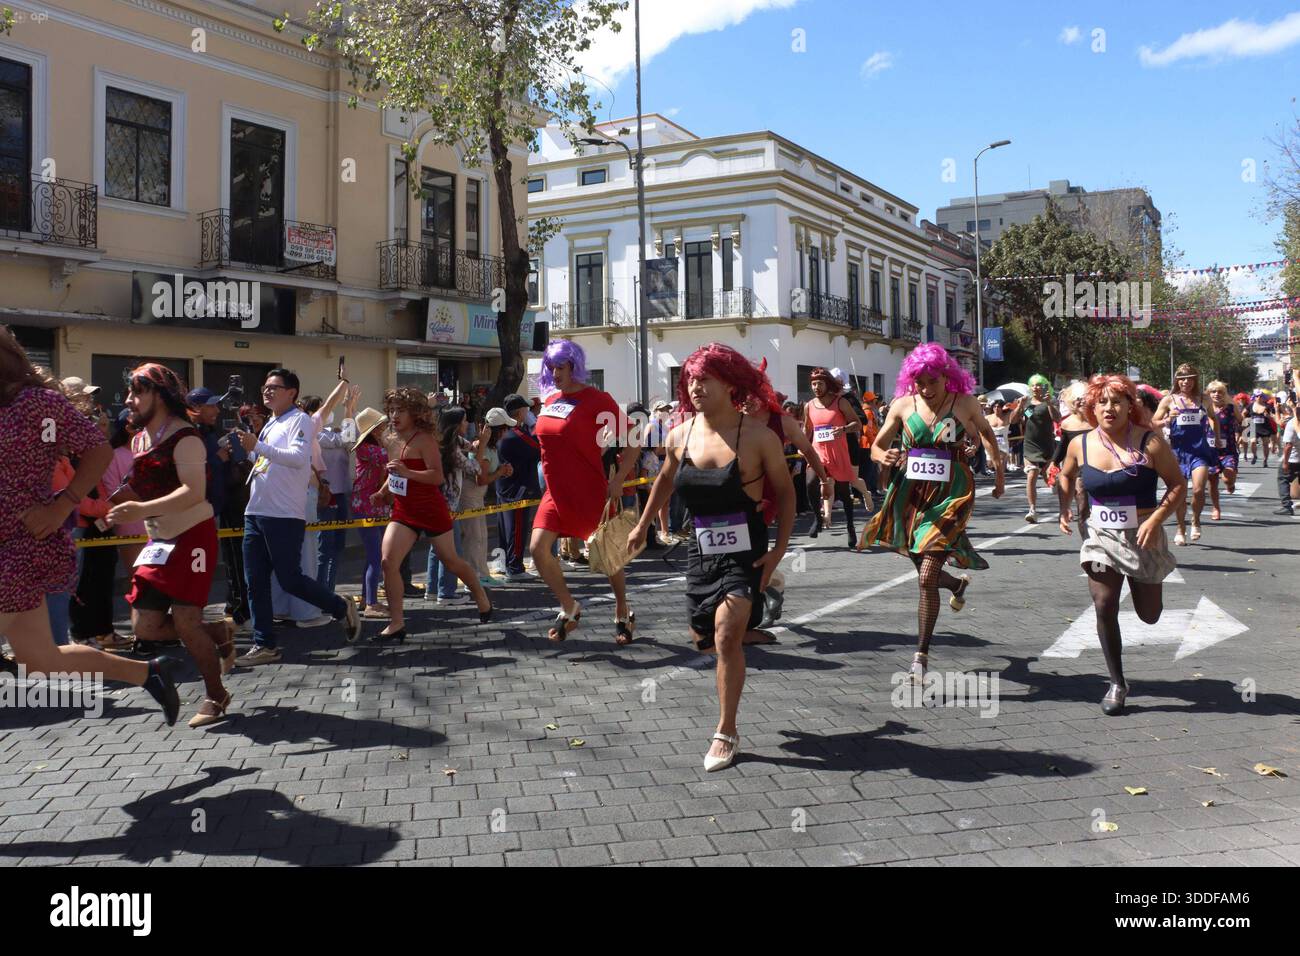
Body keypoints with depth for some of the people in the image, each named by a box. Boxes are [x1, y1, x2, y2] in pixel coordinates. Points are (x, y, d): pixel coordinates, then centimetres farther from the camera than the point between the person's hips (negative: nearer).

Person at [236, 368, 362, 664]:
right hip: (255, 512, 8)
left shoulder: (299, 420, -6)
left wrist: (258, 447, -26)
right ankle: (264, 645, 13)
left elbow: (299, 458, -23)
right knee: (256, 583, 6)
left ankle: (343, 609, 13)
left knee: (289, 579, -7)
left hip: (284, 515, -8)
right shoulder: (270, 425, 19)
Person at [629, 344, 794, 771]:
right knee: (701, 636, 13)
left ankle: (726, 733, -5)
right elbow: (665, 480, 19)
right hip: (702, 548, 5)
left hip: (746, 551, -5)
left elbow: (785, 492, -3)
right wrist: (643, 525, 24)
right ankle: (747, 632, 47)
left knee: (726, 634, -17)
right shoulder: (680, 436, 0)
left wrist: (779, 550, -11)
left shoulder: (758, 436, -13)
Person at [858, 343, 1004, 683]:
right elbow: (877, 446, 4)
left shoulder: (964, 403, -4)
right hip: (910, 494, 3)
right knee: (926, 573, 18)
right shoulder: (903, 405, -2)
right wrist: (885, 457, -19)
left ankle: (922, 655, 0)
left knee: (927, 578, -12)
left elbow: (987, 433, 16)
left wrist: (999, 471, 22)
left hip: (949, 495, -3)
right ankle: (959, 584, 55)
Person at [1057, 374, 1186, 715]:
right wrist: (1064, 508, 1)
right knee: (1104, 607, -5)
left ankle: (1138, 584, 49)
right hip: (1099, 535, 2)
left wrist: (1156, 520, -20)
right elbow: (1066, 476, 16)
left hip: (1142, 536, -1)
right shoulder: (1080, 444, -3)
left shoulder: (1150, 442, -13)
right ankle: (1117, 683, 10)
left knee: (1149, 615, 10)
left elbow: (1178, 484, -8)